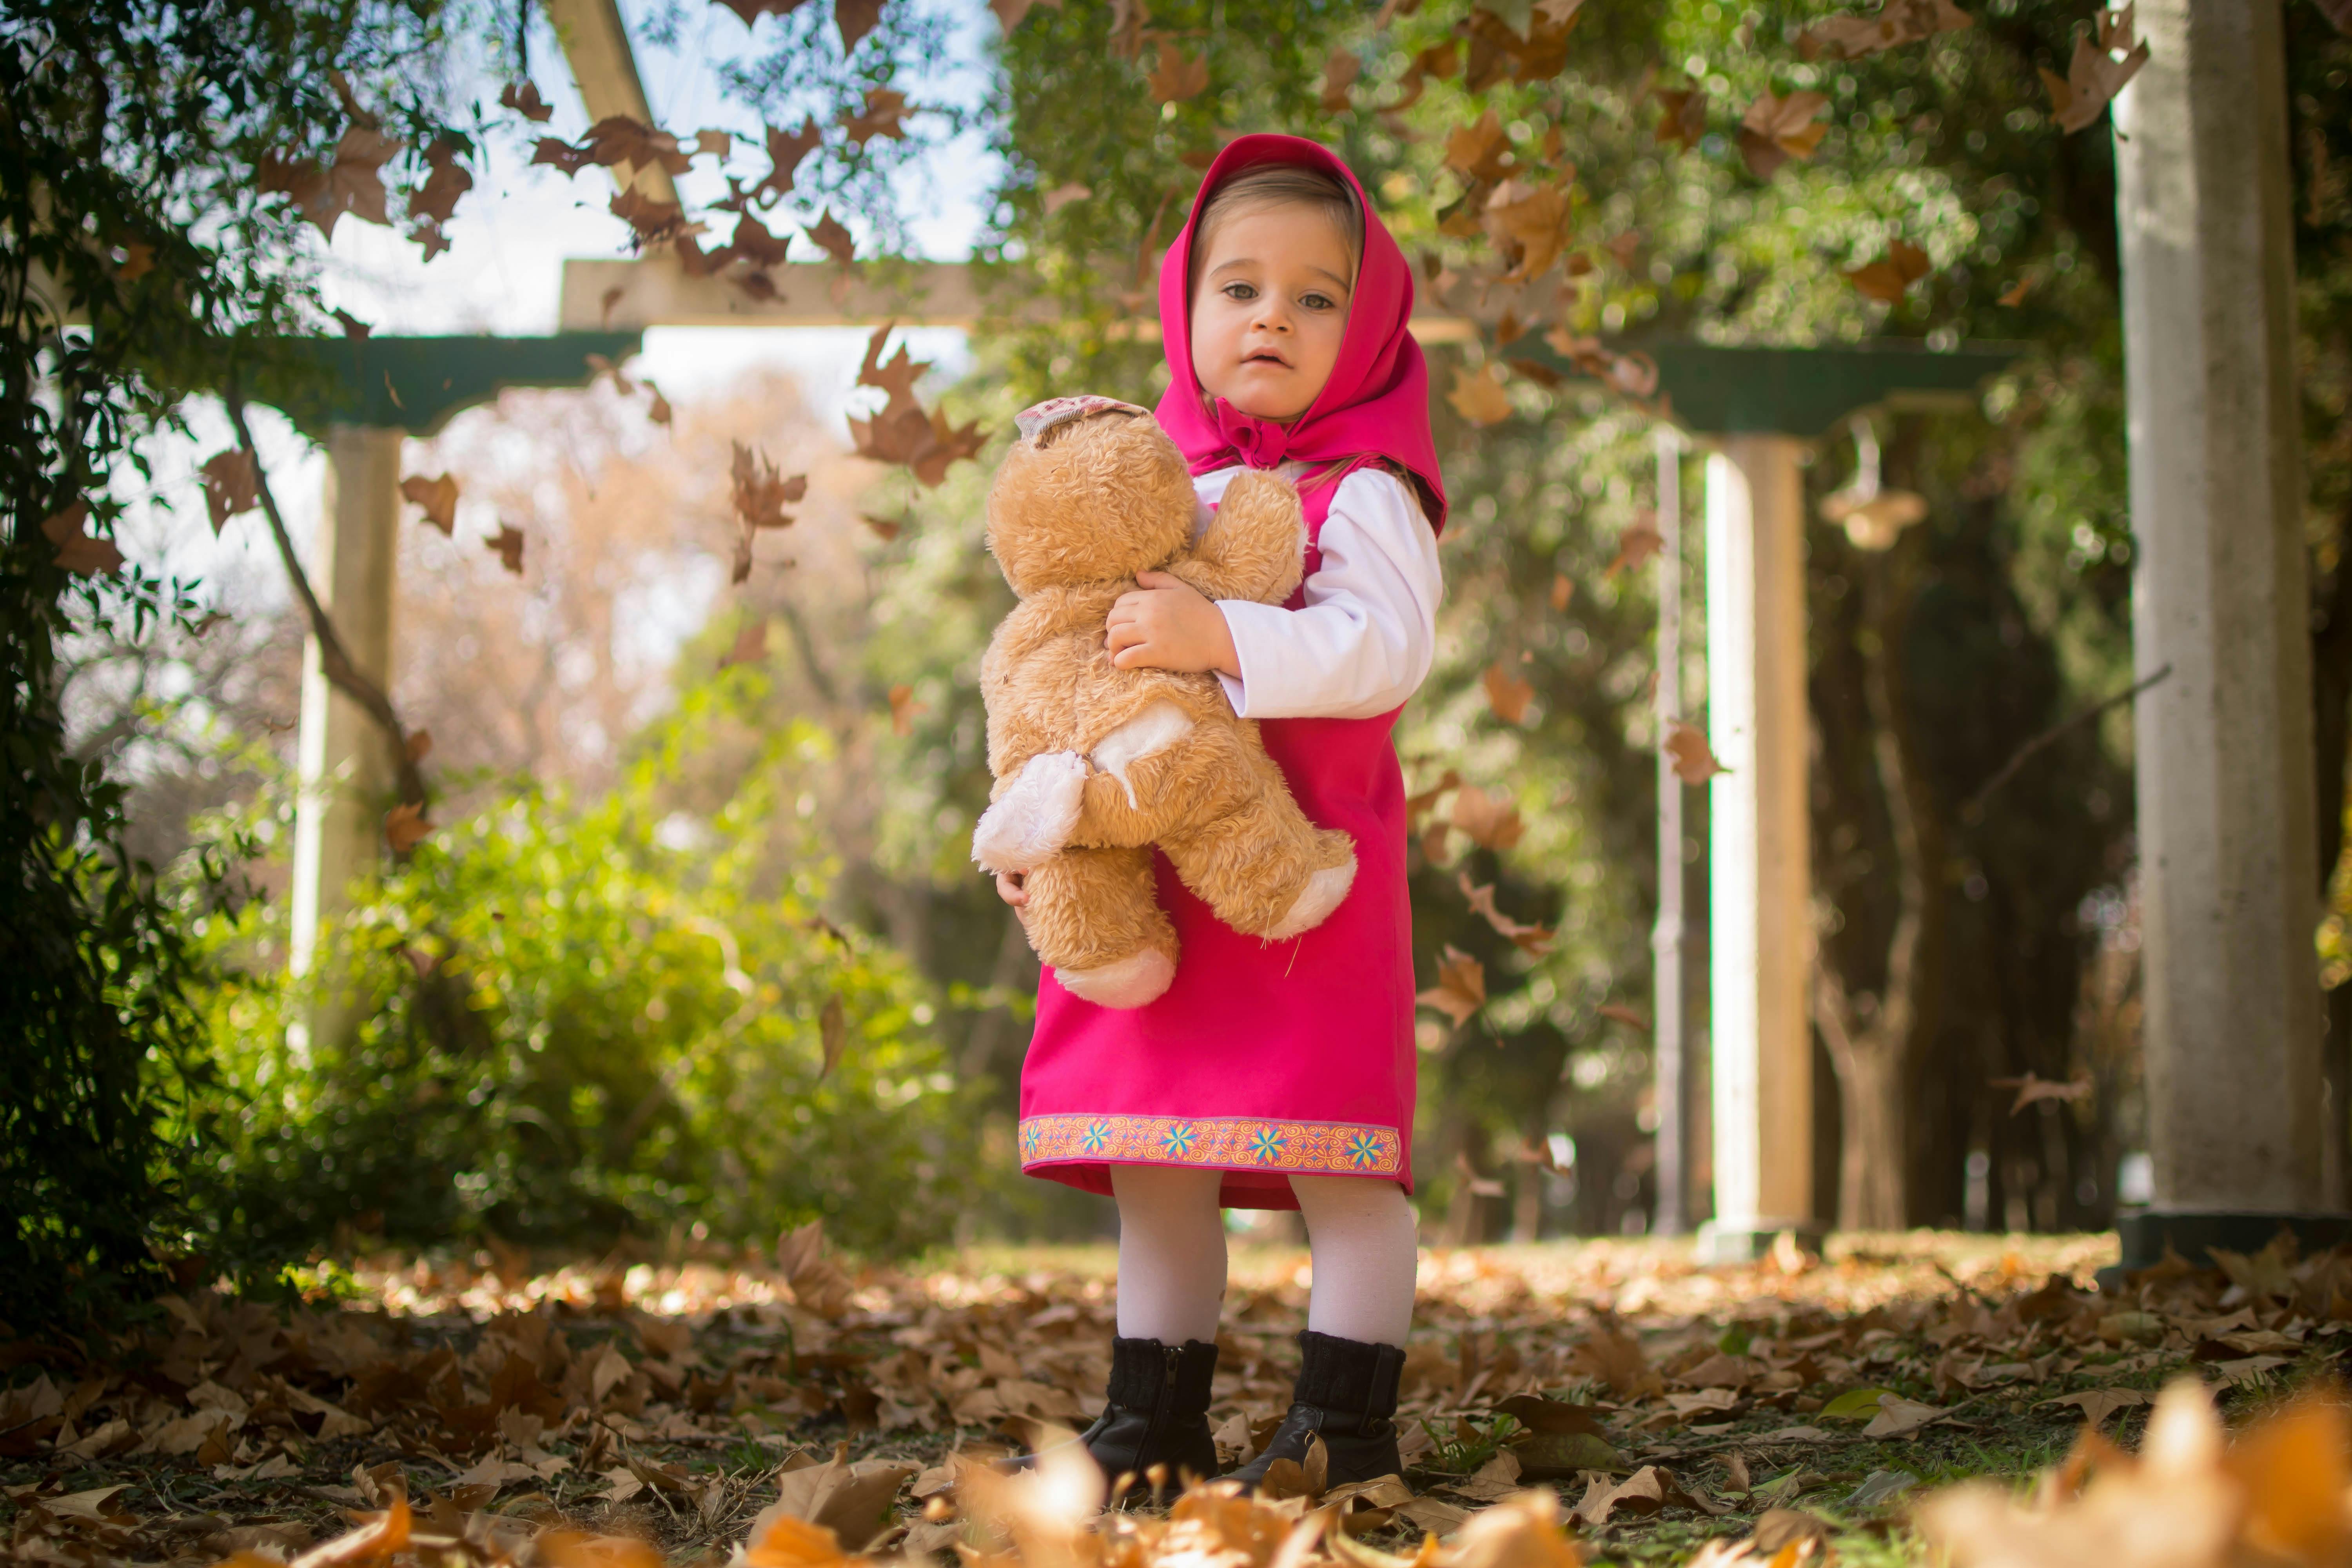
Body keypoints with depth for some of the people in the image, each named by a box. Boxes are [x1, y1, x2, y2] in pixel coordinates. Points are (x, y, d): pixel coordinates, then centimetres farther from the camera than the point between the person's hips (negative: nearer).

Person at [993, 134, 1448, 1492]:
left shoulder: (1359, 492, -4)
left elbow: (1388, 647, -21)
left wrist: (1223, 638, -30)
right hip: (1151, 891, 7)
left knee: (1328, 1150, -4)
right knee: (1153, 1163, 10)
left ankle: (1348, 1421, 6)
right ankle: (1155, 1420, 20)